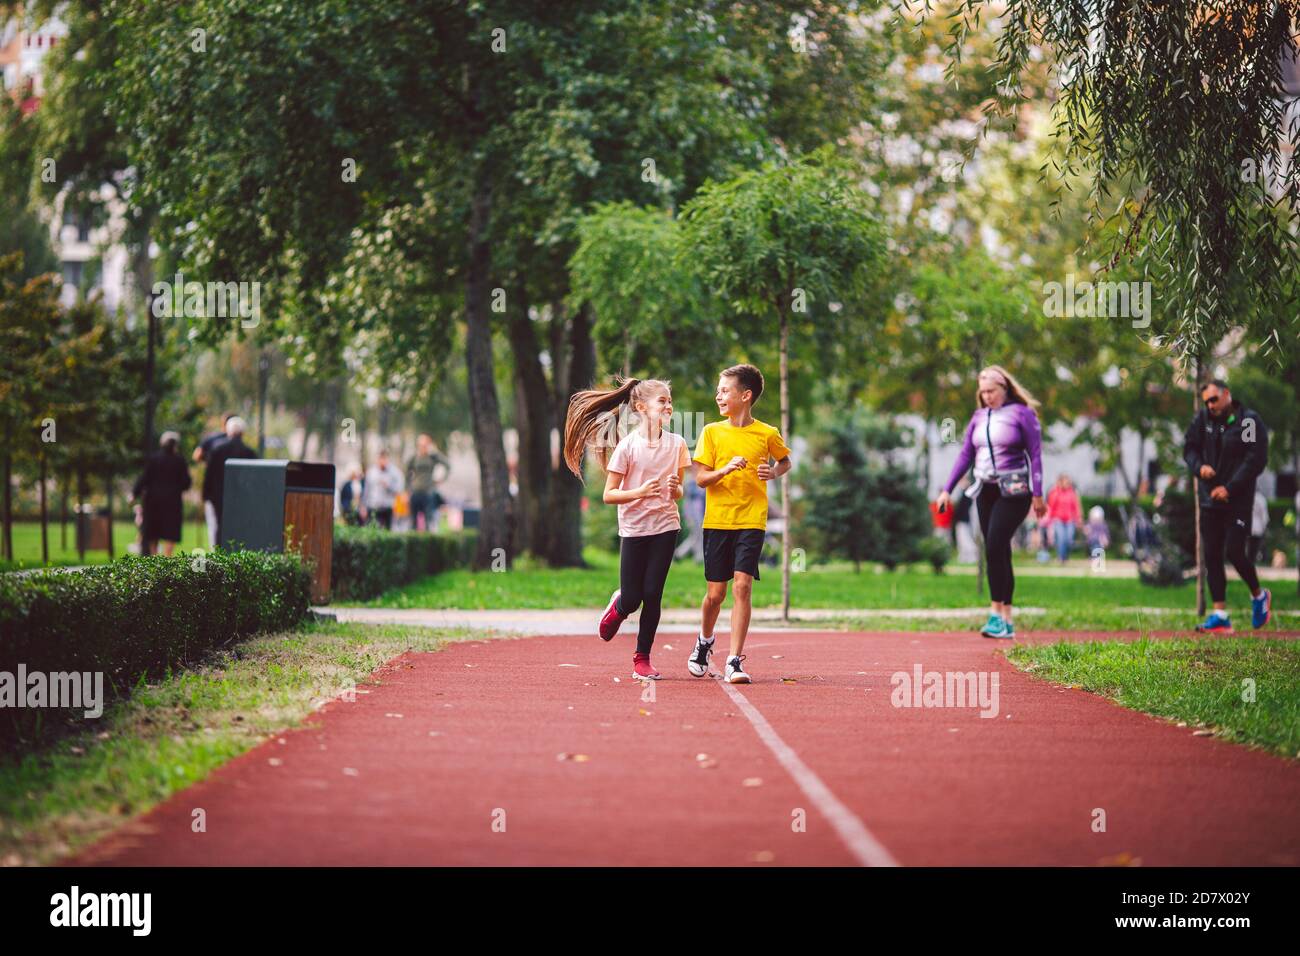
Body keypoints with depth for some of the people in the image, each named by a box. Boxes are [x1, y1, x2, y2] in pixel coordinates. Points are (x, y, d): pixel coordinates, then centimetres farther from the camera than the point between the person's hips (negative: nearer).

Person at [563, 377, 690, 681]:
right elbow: (609, 495, -8)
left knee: (652, 594, -2)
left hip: (665, 527, 2)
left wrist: (675, 490, -12)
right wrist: (640, 492, -23)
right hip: (634, 528, -2)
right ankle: (617, 606, 37)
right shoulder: (628, 446, -8)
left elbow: (678, 494, 11)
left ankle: (642, 659, 10)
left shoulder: (676, 444, 3)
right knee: (631, 600, 1)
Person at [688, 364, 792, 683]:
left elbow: (786, 461, 20)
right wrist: (727, 468, -19)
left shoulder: (767, 434, 1)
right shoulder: (712, 432, 2)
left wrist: (774, 472, -2)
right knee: (715, 593, 5)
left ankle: (734, 661, -9)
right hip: (717, 521, 1)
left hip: (751, 522, -1)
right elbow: (700, 478, -1)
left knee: (742, 586, -14)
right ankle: (705, 641, 36)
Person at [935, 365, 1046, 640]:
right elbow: (965, 455, 15)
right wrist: (947, 489, 9)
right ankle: (1007, 622, 8)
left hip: (1013, 490, -6)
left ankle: (997, 613, -16)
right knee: (998, 552, 5)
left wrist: (1037, 494, -10)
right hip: (985, 490, 6)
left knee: (995, 547, -19)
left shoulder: (1022, 414, -3)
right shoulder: (979, 417, 13)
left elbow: (1035, 454, -5)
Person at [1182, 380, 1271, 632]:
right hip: (1209, 499, 5)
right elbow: (1189, 447, 13)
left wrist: (1230, 488, -18)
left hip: (1238, 501, -5)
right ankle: (1220, 615, 7)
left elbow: (1256, 460, -13)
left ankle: (1259, 596, 17)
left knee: (1234, 552, -11)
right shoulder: (1202, 419, 7)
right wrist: (1199, 467, -9)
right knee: (1211, 555, 2)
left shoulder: (1249, 421, -8)